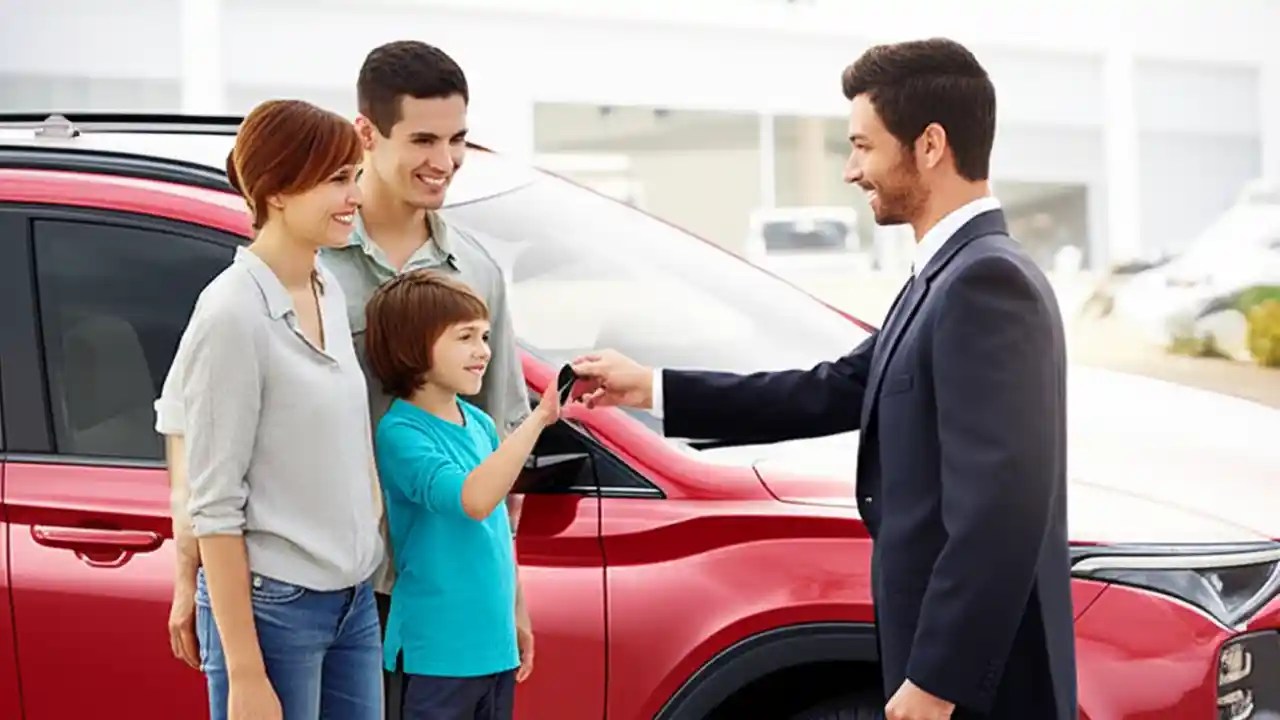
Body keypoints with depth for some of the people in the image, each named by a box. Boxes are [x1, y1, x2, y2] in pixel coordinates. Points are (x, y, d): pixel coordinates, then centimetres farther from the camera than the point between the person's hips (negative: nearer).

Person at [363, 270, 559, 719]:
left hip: (495, 645, 7)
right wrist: (537, 419, -33)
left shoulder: (481, 425, 8)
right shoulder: (400, 432, -15)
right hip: (437, 653, -7)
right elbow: (472, 499, -30)